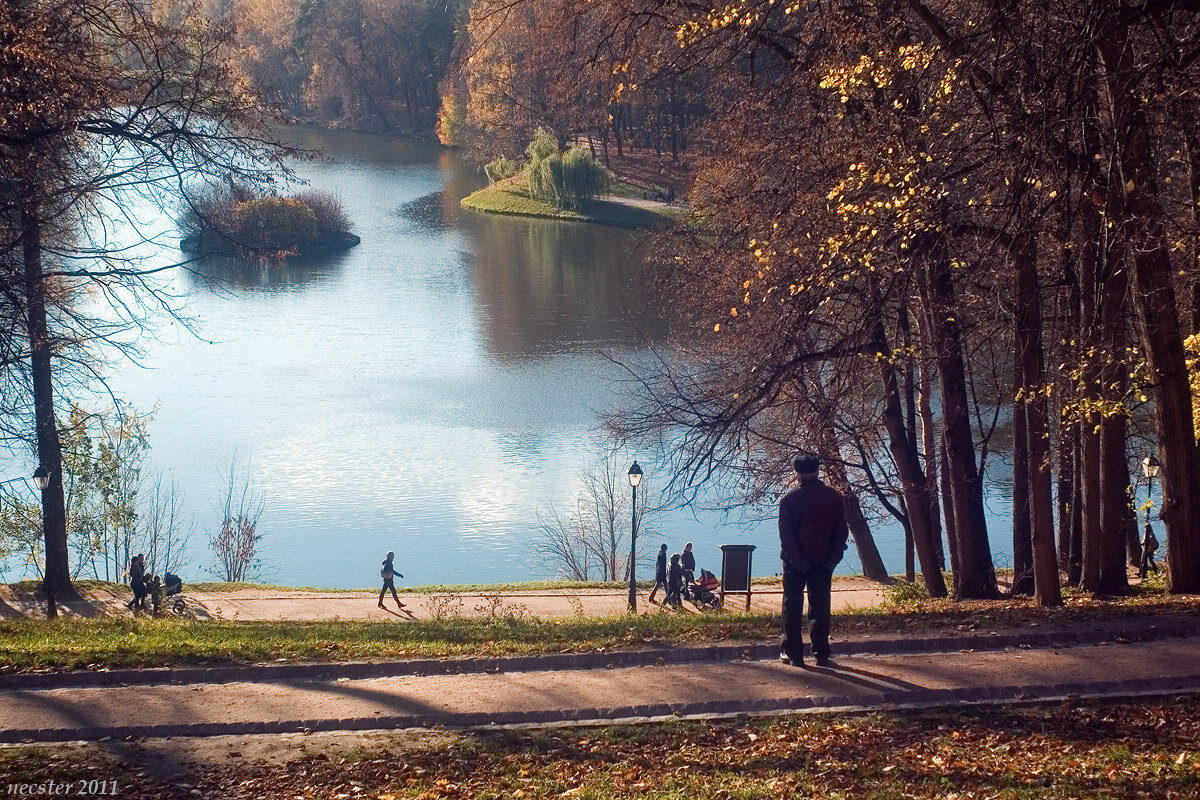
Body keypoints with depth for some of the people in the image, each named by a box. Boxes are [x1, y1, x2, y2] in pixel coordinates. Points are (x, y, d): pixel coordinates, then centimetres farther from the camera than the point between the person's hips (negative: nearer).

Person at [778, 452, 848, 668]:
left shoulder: (790, 499, -7)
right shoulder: (833, 497, -1)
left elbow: (786, 533, -10)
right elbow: (842, 532, -1)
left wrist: (798, 560, -8)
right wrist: (831, 559, 1)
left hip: (795, 563, -2)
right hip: (823, 562, 2)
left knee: (792, 608, 7)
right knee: (820, 608, 7)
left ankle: (792, 653, 6)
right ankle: (821, 654, 4)